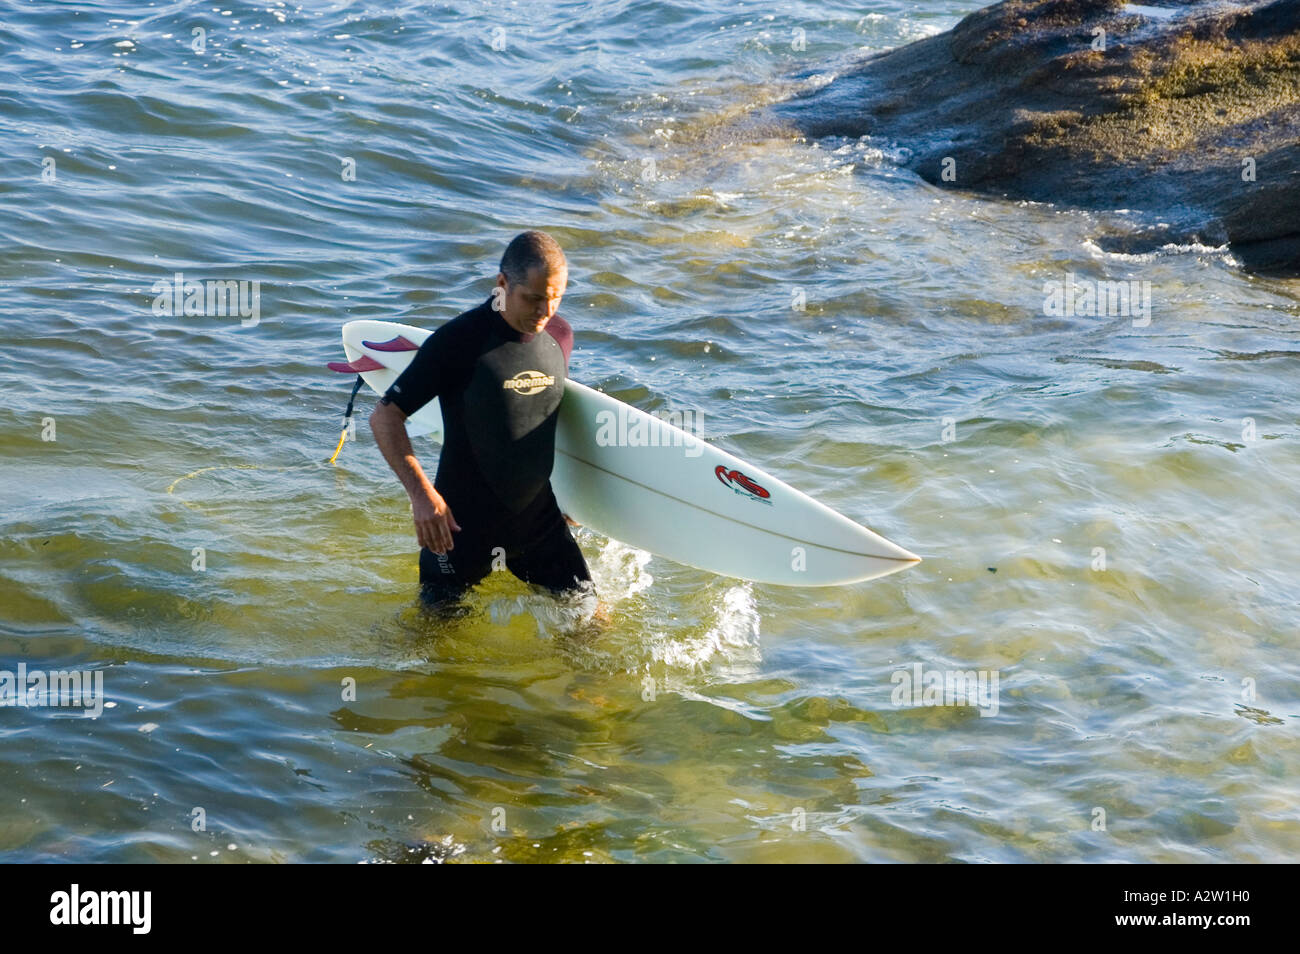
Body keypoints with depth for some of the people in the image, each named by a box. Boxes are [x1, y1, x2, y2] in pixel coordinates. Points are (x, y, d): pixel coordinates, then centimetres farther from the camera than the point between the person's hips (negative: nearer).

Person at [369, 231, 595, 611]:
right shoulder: (460, 340, -19)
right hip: (463, 523, -5)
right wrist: (421, 492, -28)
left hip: (539, 519, 5)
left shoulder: (560, 336, -1)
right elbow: (385, 416, -17)